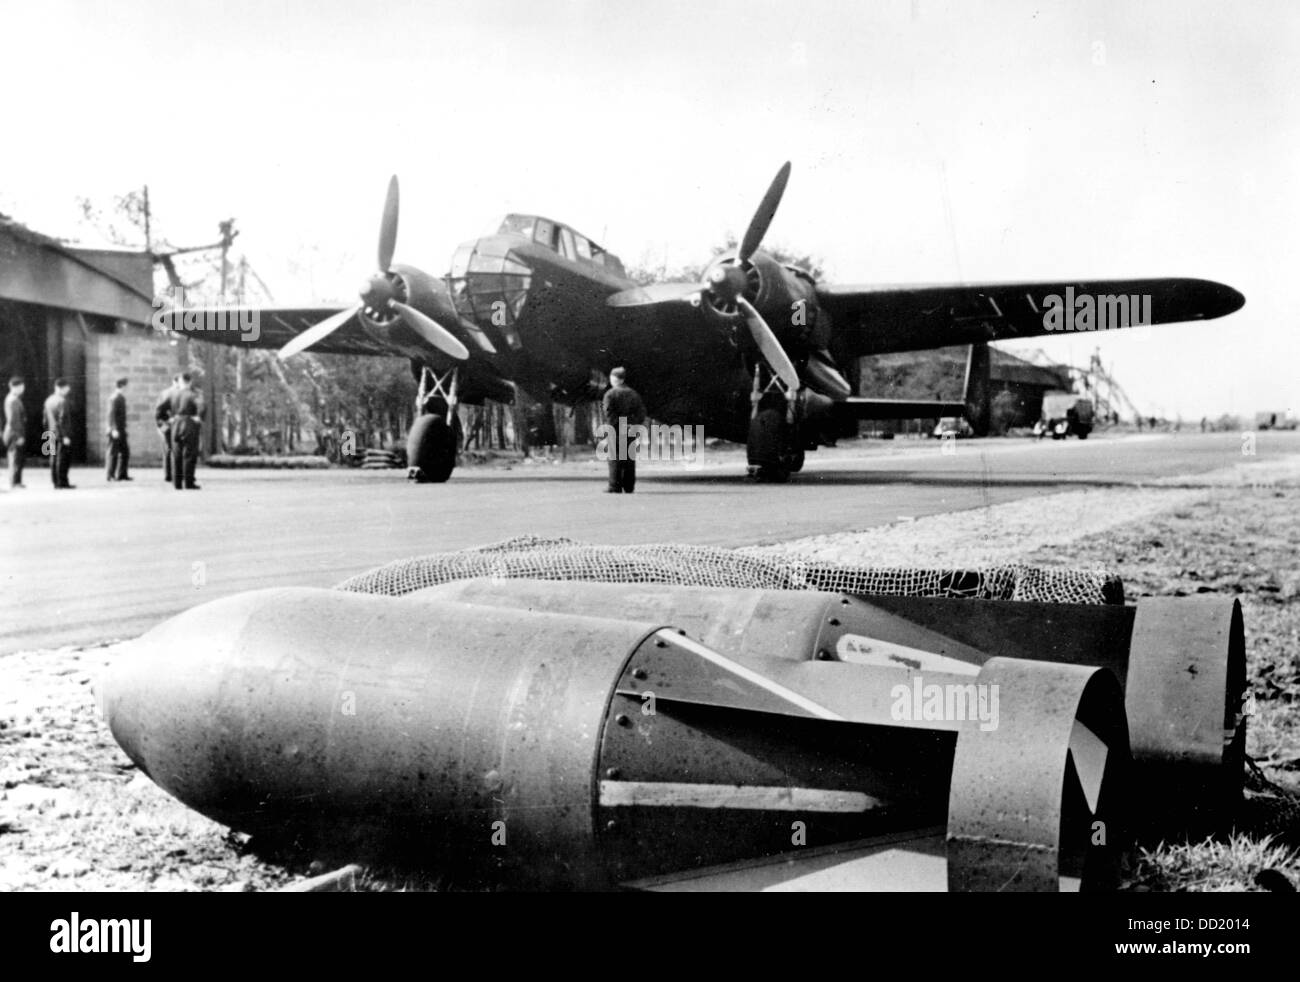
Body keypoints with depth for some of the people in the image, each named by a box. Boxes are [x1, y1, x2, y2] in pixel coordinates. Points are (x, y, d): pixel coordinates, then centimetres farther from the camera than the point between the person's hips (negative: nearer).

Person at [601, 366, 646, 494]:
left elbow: (608, 412, -14)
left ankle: (615, 487, -6)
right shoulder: (633, 393, 14)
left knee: (615, 459, -3)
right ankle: (629, 487, 9)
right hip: (630, 430, 5)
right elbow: (641, 411, 10)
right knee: (630, 458, 8)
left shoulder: (610, 394, -3)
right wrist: (635, 423, 9)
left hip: (616, 430, -5)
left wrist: (613, 425, -10)